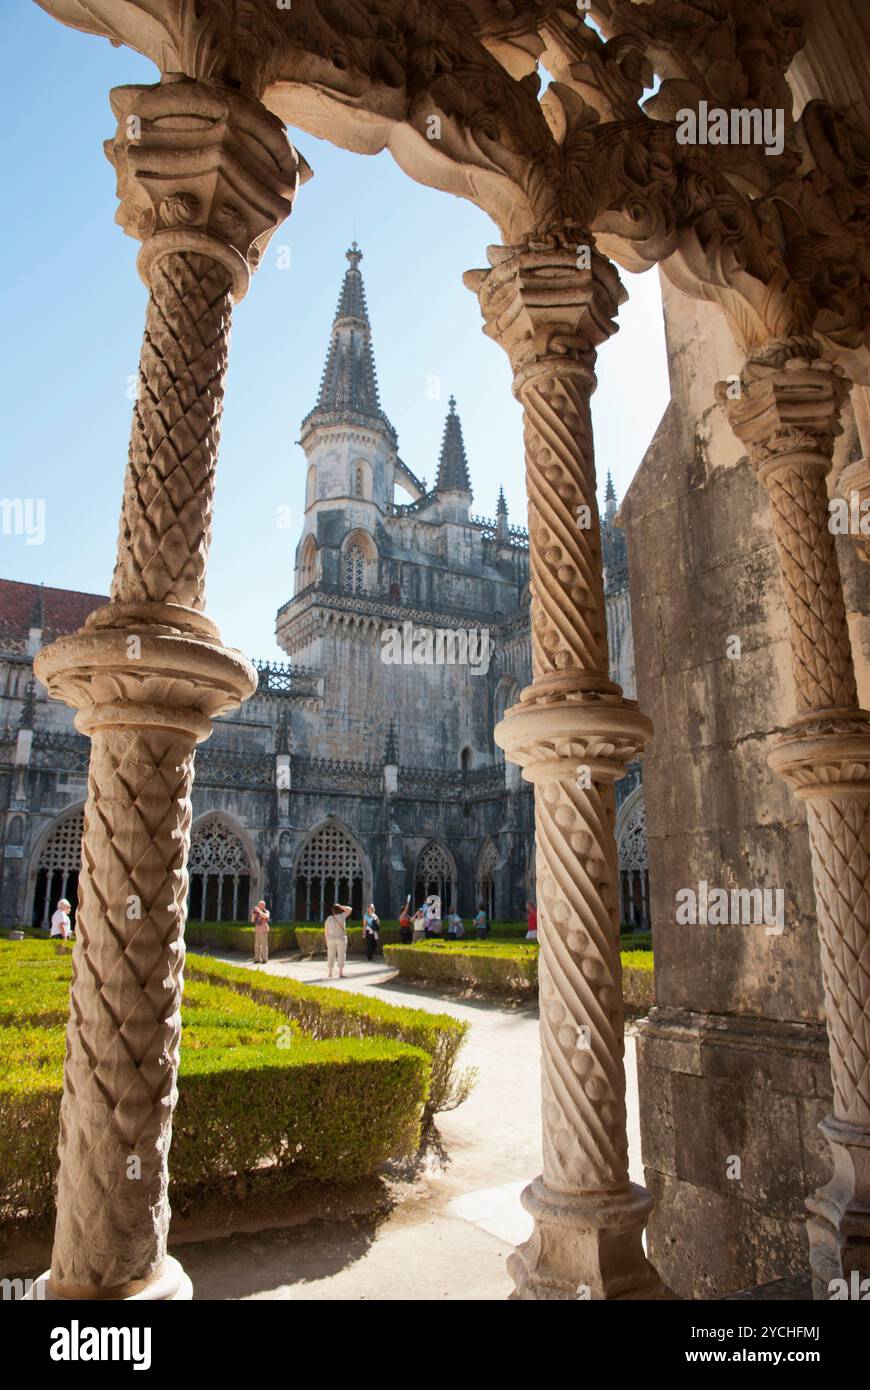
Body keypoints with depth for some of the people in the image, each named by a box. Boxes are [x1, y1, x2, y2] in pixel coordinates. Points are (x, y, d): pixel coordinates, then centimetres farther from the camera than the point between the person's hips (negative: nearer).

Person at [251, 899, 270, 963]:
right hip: (257, 930, 6)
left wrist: (259, 911, -32)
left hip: (263, 930, -6)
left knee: (264, 945, -6)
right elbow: (252, 920, 10)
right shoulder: (257, 912, 15)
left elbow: (266, 917, -28)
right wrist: (253, 914, -6)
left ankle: (264, 959, -2)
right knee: (257, 945, 4)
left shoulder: (266, 912, -4)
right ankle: (257, 959, 9)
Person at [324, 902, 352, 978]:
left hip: (331, 939, 3)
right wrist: (341, 907, 2)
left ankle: (330, 973, 10)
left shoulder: (328, 919, -1)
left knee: (331, 956, 8)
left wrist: (327, 940, 12)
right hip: (341, 939, -2)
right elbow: (350, 909, 2)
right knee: (341, 955, 3)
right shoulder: (341, 916, -9)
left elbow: (326, 931, 3)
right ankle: (340, 973, 1)